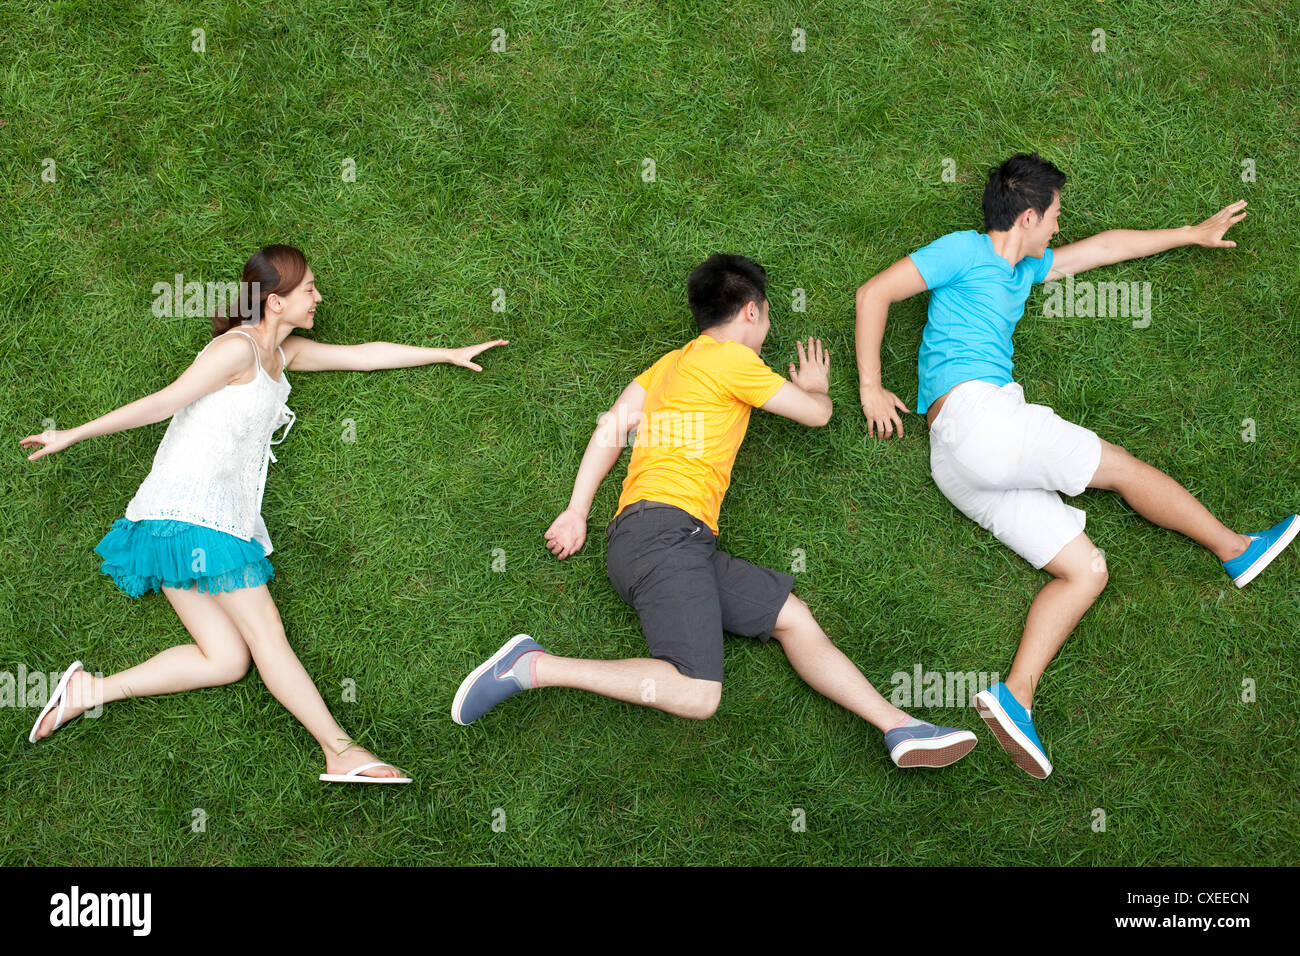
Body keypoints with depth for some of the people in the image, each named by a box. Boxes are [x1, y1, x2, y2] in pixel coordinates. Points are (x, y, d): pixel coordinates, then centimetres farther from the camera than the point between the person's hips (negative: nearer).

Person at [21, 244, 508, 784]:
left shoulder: (281, 352, 21)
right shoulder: (237, 349, -7)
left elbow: (364, 355, 26)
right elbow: (164, 401, -8)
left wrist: (449, 354, 30)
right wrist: (74, 434, -9)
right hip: (192, 510, -9)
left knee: (227, 661, -2)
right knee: (265, 629, -9)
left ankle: (89, 691, -3)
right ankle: (341, 752, -8)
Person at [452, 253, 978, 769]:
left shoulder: (673, 361, 28)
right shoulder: (730, 358, 3)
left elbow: (612, 426, 17)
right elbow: (817, 414, 12)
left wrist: (577, 510, 13)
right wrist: (815, 387, 36)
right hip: (664, 527, -10)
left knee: (794, 618, 5)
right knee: (698, 695, -24)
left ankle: (900, 729, -4)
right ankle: (533, 666, -22)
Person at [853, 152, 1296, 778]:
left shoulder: (1025, 269, 29)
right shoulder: (966, 251, 2)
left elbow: (1105, 247, 38)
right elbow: (874, 292, -3)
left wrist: (1192, 234, 44)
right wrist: (870, 388, -4)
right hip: (973, 409, -9)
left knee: (1086, 570, -2)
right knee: (1122, 467, 3)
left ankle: (1016, 697, -18)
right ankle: (1236, 549, 20)